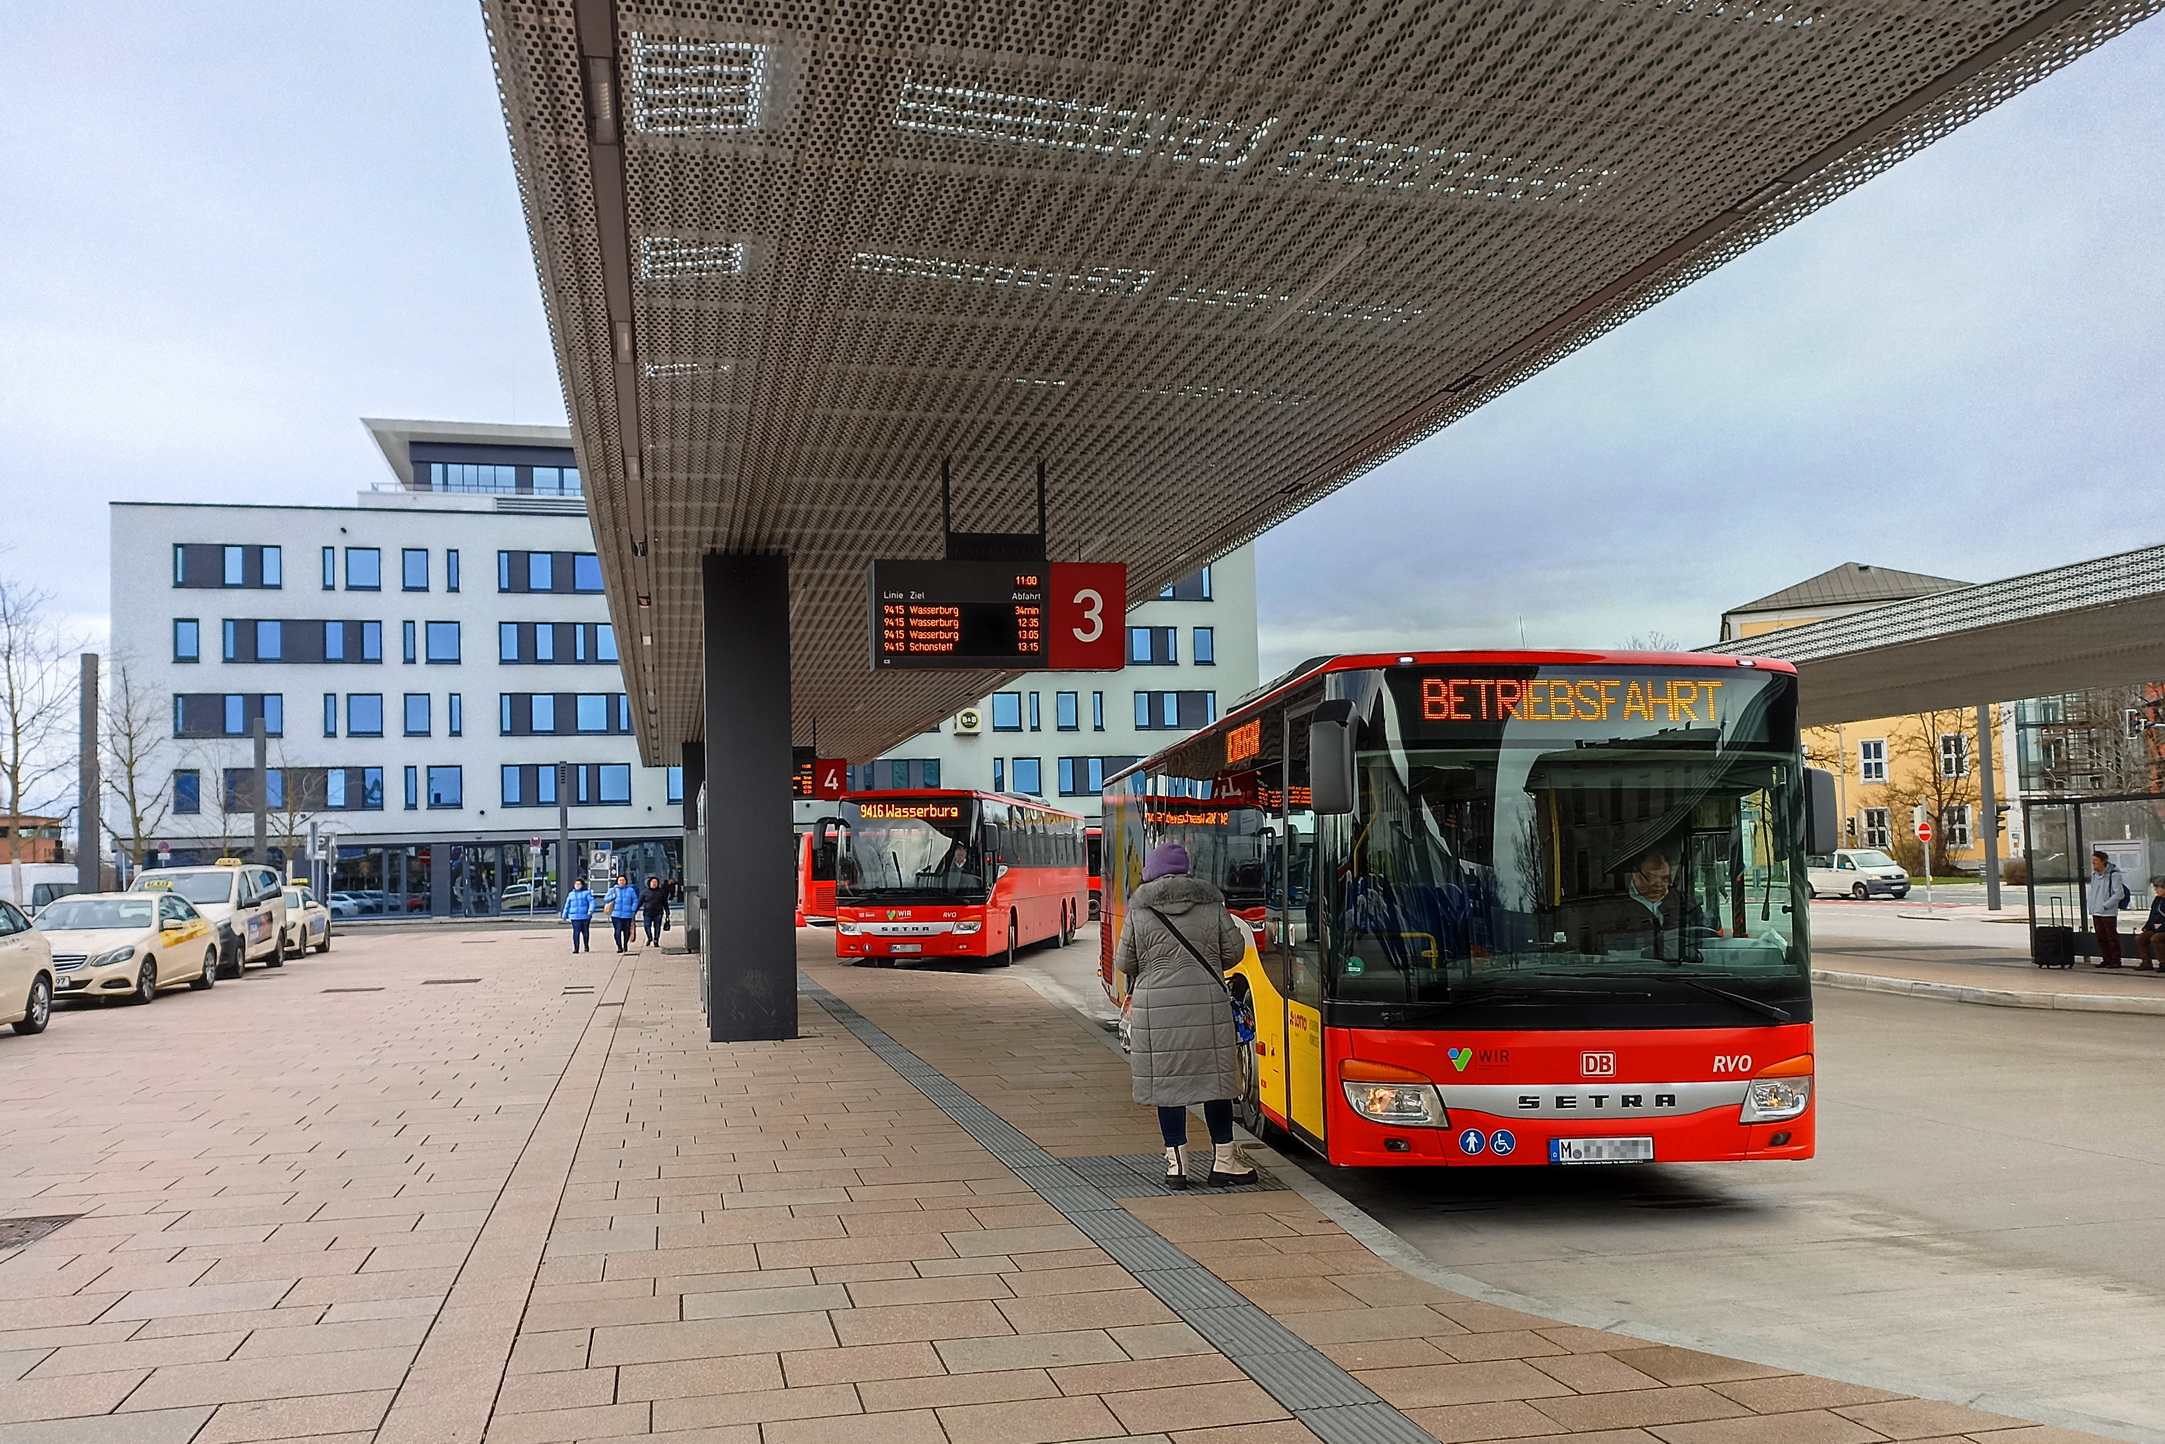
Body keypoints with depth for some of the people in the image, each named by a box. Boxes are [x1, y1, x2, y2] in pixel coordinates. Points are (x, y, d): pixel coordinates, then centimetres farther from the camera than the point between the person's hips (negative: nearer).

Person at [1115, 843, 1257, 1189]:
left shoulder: (1139, 911, 0)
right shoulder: (1211, 904, 5)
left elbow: (1125, 962, 3)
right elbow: (1234, 951, 8)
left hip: (1156, 1007, -1)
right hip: (1208, 1002, 1)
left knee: (1167, 1082, 6)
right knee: (1215, 1079, 9)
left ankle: (1176, 1163, 10)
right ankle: (1224, 1160, 16)